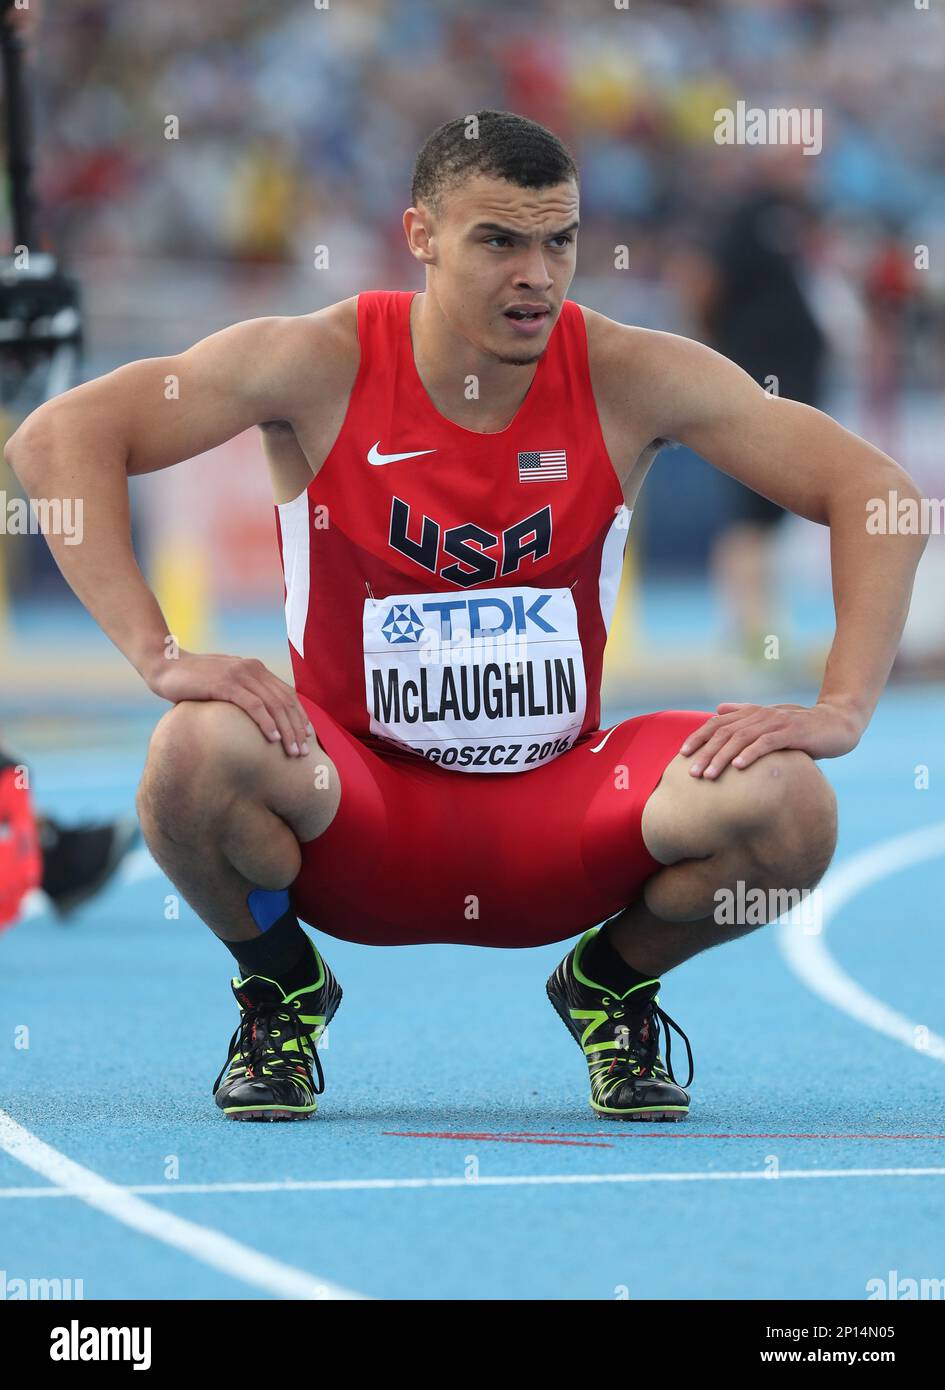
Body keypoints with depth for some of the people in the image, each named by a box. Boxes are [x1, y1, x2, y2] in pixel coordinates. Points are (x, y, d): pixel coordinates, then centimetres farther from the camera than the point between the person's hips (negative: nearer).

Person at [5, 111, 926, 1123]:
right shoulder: (322, 366, -11)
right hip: (357, 806, -1)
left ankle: (613, 982, 7)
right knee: (198, 753, -35)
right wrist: (162, 656, -26)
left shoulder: (627, 377, -8)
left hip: (561, 828, 1)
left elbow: (875, 491, -5)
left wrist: (841, 713, -18)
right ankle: (280, 986, 0)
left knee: (784, 806, -27)